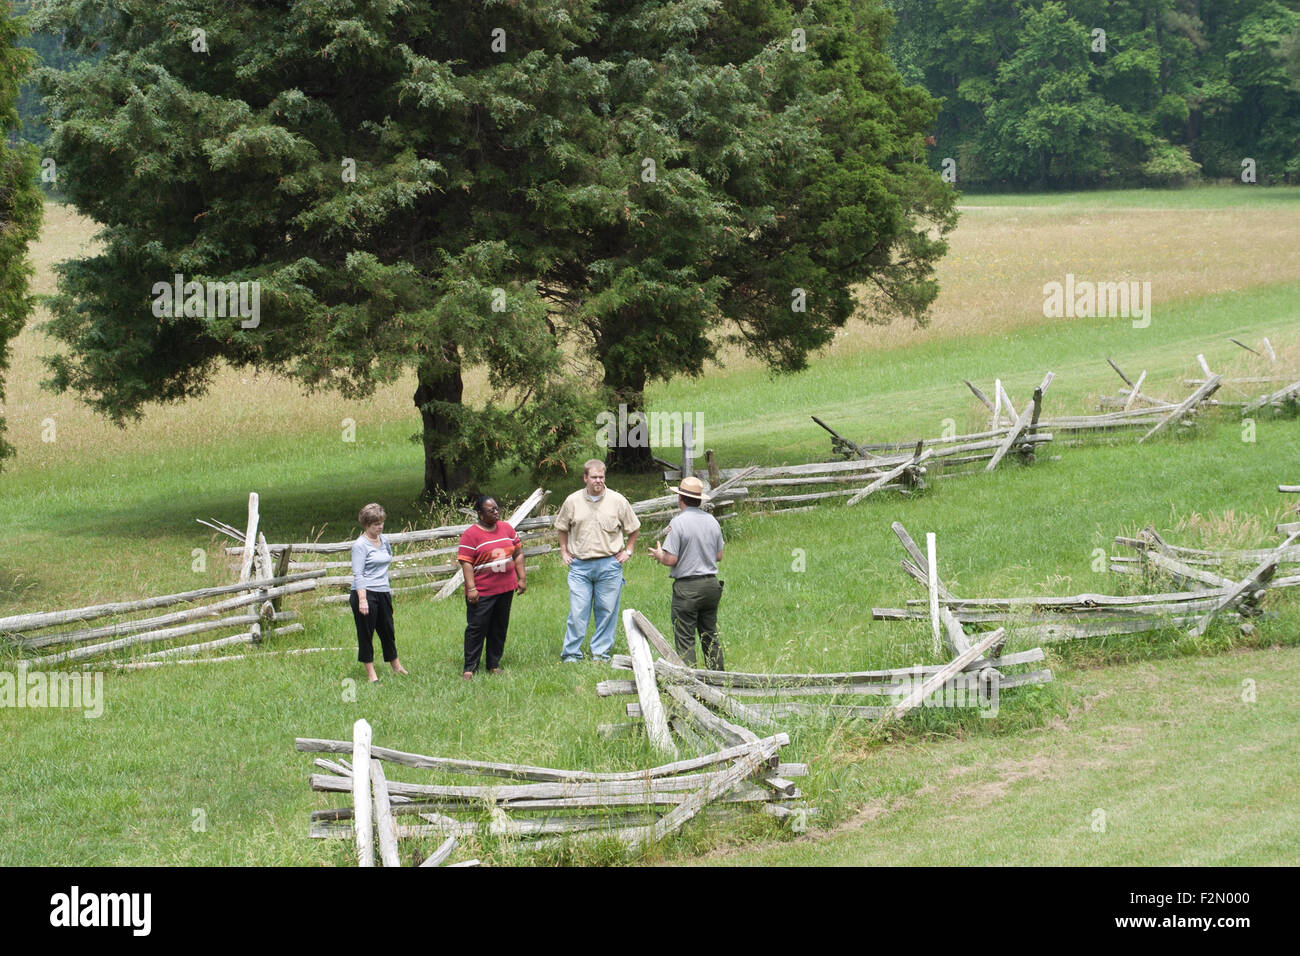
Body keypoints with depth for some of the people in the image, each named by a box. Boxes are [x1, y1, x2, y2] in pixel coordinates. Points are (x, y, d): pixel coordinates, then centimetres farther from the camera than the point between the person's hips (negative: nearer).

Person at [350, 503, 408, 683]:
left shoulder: (385, 540, 10)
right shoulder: (360, 545, -10)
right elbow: (358, 575, -14)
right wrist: (362, 600, -21)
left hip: (383, 593, 6)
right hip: (365, 593, -6)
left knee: (387, 630, 16)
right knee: (366, 633, 1)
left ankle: (396, 666, 30)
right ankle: (370, 673, 7)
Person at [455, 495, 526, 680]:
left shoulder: (506, 528, 10)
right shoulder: (471, 534, -8)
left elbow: (518, 554, 16)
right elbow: (466, 562, -12)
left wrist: (522, 578, 10)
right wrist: (471, 588, -18)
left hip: (506, 589, 6)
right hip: (482, 592, -6)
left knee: (499, 628, 10)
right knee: (476, 628, -4)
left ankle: (494, 665, 19)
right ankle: (470, 668, 1)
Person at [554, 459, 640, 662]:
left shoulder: (617, 501, 1)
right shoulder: (573, 501, 3)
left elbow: (632, 528, 15)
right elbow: (562, 528, 20)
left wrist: (628, 551, 7)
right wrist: (564, 552, 13)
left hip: (609, 564, 0)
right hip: (580, 565, 0)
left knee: (606, 611, 3)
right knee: (577, 612, -3)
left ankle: (601, 652, 12)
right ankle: (571, 654, 2)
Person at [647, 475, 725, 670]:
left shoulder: (678, 523, -15)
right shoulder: (712, 521, 5)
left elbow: (670, 559, -16)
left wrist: (659, 555, 5)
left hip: (687, 588, -6)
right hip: (711, 584, 6)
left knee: (685, 639, -2)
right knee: (710, 636, 16)